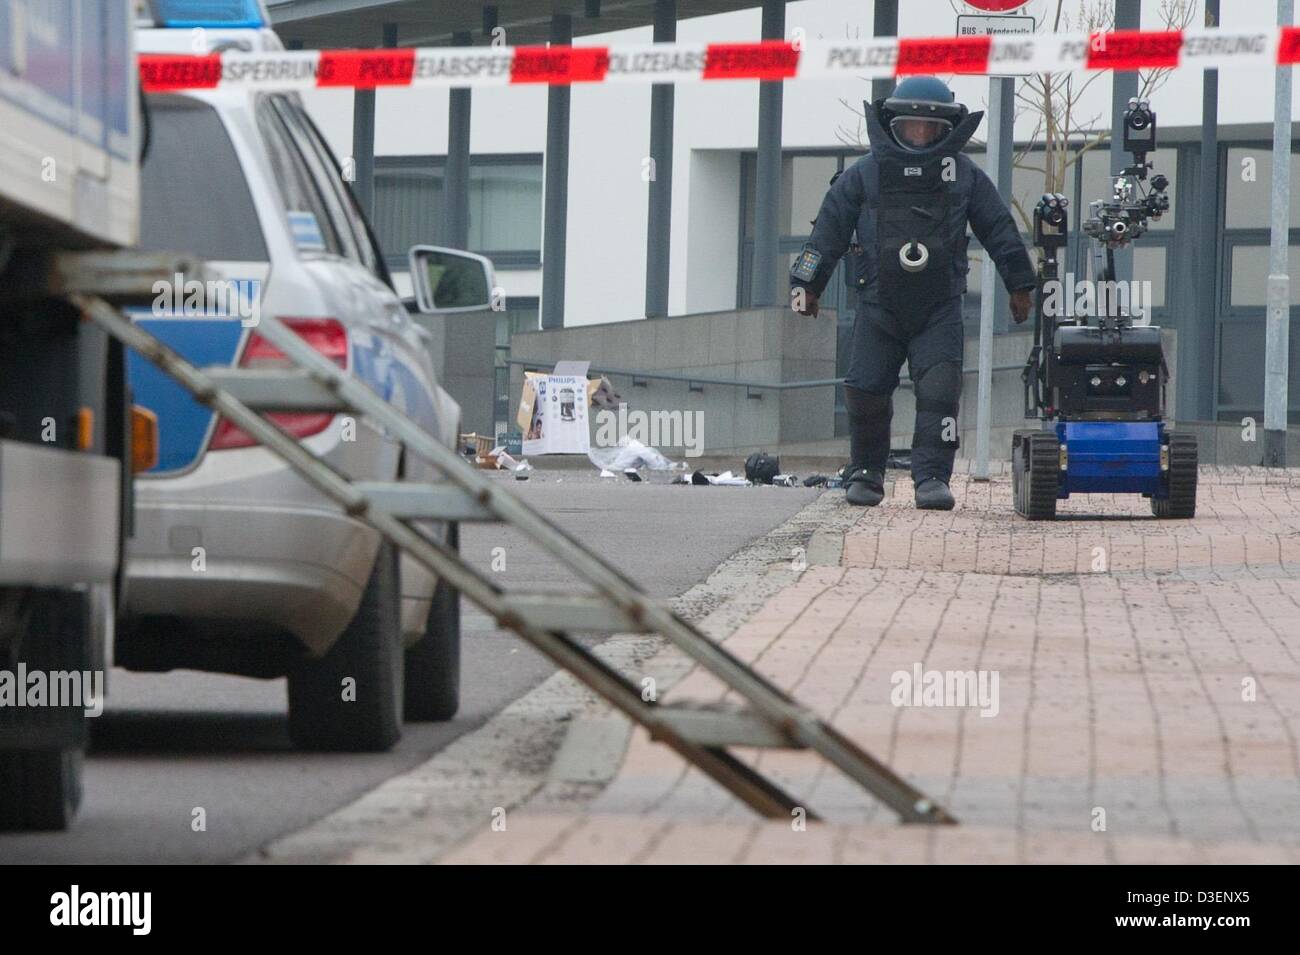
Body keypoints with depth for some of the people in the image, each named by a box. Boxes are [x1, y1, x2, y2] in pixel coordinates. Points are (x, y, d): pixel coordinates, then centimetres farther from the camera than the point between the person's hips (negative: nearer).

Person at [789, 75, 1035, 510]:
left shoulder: (965, 176, 6)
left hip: (940, 310, 0)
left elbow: (999, 229, 13)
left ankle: (931, 477, -13)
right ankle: (865, 473, 17)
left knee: (939, 391, -14)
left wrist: (1019, 285, 14)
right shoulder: (863, 175, 4)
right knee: (866, 392, -1)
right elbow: (829, 229, 8)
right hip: (879, 306, 0)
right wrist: (808, 284, 7)